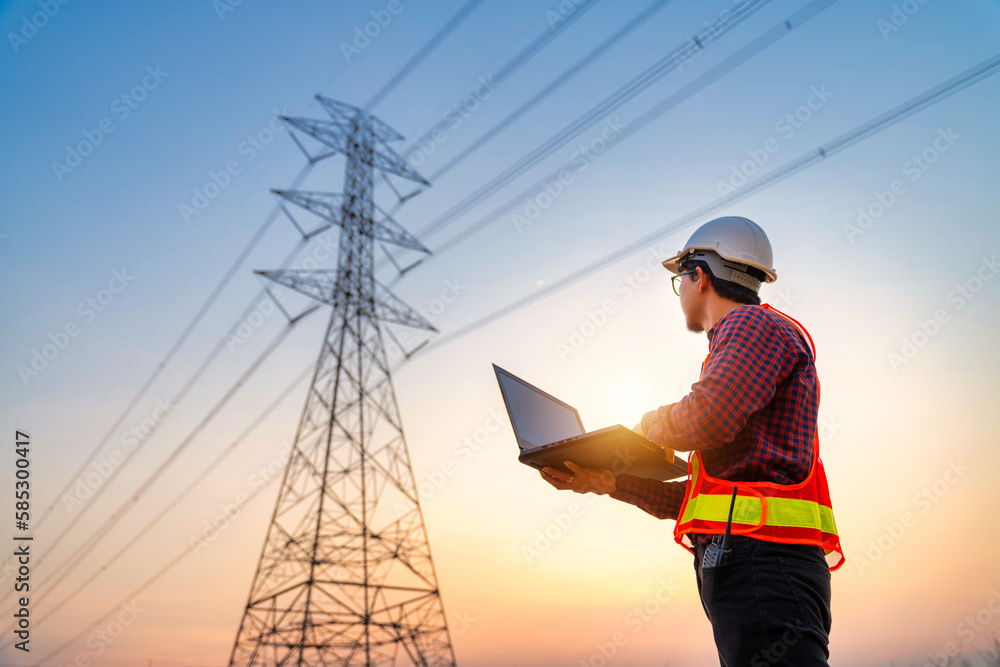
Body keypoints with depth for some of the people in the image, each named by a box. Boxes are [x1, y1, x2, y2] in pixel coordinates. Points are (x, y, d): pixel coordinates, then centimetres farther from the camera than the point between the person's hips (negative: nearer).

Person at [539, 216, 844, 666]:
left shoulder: (754, 324, 1)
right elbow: (694, 500, 26)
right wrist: (606, 481, 19)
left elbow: (704, 420, -20)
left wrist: (649, 427, 3)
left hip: (760, 563, -10)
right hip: (743, 567, 10)